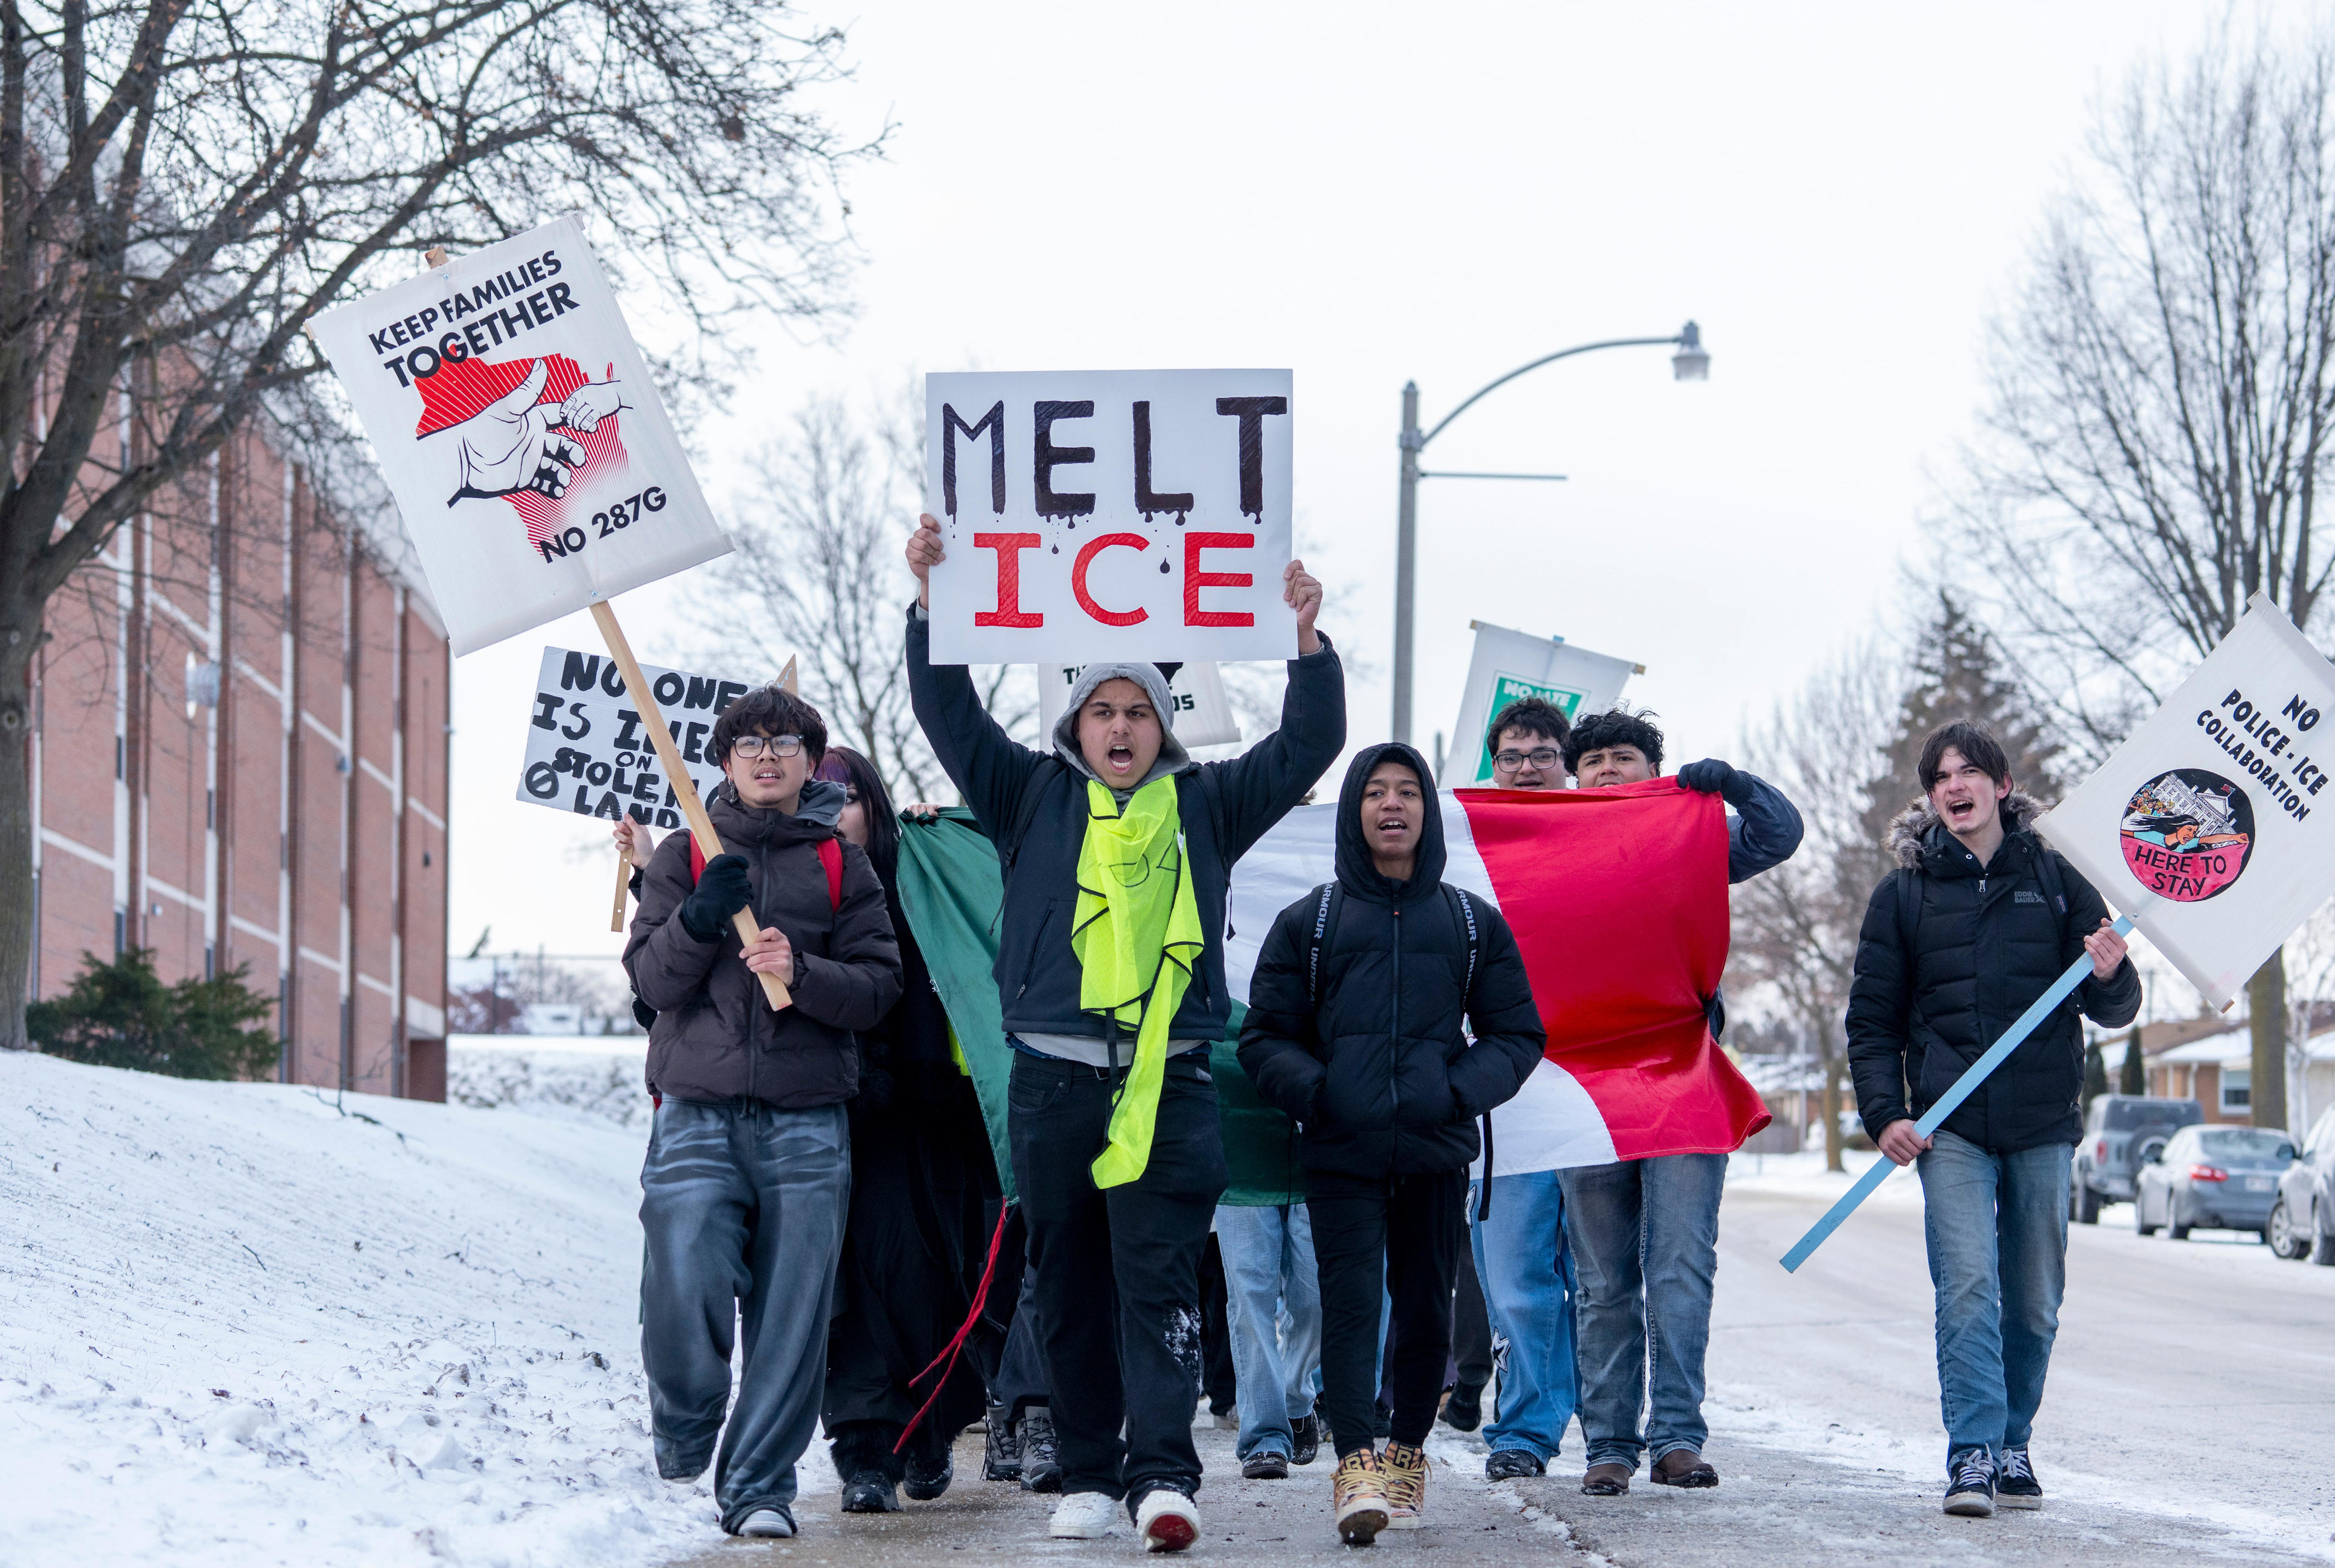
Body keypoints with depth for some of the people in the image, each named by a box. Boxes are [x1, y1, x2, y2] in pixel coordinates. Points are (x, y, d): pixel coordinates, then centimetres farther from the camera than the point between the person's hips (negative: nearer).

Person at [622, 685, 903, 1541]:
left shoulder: (842, 865, 12)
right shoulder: (685, 855, 13)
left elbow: (878, 987, 3)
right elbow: (652, 979, 4)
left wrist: (801, 972, -14)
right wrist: (699, 919, -14)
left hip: (806, 1124, 0)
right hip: (698, 1114, 0)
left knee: (792, 1312, -5)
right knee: (684, 1293, -13)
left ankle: (760, 1485, 4)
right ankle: (684, 1434, 15)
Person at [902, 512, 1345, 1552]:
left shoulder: (1204, 805, 12)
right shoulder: (1033, 797, 12)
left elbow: (1308, 744, 8)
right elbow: (950, 716, 4)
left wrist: (1308, 638, -6)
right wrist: (931, 603, -8)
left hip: (1167, 1082, -1)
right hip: (1053, 1080, 2)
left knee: (1159, 1279, -10)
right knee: (1069, 1287, 7)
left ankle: (1163, 1474, -16)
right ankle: (1089, 1475, 16)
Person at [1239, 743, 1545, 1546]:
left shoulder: (1474, 923, 11)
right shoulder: (1307, 923, 9)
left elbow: (1518, 1034, 11)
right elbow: (1264, 1038, 8)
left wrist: (1458, 1089, -6)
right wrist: (1316, 1091, -10)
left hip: (1437, 1152, 2)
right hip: (1342, 1152, -2)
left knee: (1426, 1307, 7)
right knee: (1350, 1299, -13)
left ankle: (1408, 1451, 23)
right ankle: (1354, 1464, -18)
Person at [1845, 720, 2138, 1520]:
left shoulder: (2055, 881, 9)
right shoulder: (1904, 894, 8)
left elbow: (2113, 1010, 10)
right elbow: (1873, 1019, 10)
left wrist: (2110, 979, -13)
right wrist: (1883, 1114, -3)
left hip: (2044, 1127, 1)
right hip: (1952, 1128, -1)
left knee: (2034, 1304, 6)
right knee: (1969, 1289, -15)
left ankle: (2013, 1447, 19)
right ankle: (1973, 1455, -17)